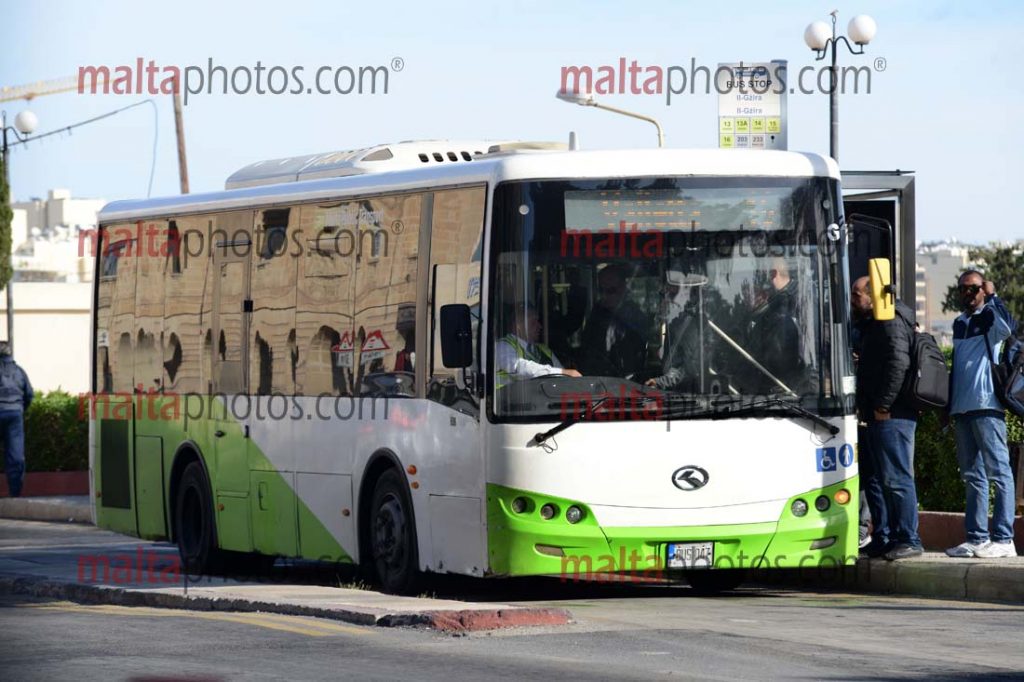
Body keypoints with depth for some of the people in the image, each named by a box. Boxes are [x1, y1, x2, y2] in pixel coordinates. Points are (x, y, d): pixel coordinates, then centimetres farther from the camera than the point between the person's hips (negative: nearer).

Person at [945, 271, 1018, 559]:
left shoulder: (991, 318, -2)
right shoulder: (959, 324, 20)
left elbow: (1010, 326, -26)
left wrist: (992, 296, -15)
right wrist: (948, 406, 22)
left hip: (986, 407, -8)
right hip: (962, 410, 8)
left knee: (998, 472, -7)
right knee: (973, 476, 9)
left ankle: (1003, 539, -10)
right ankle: (978, 538, 11)